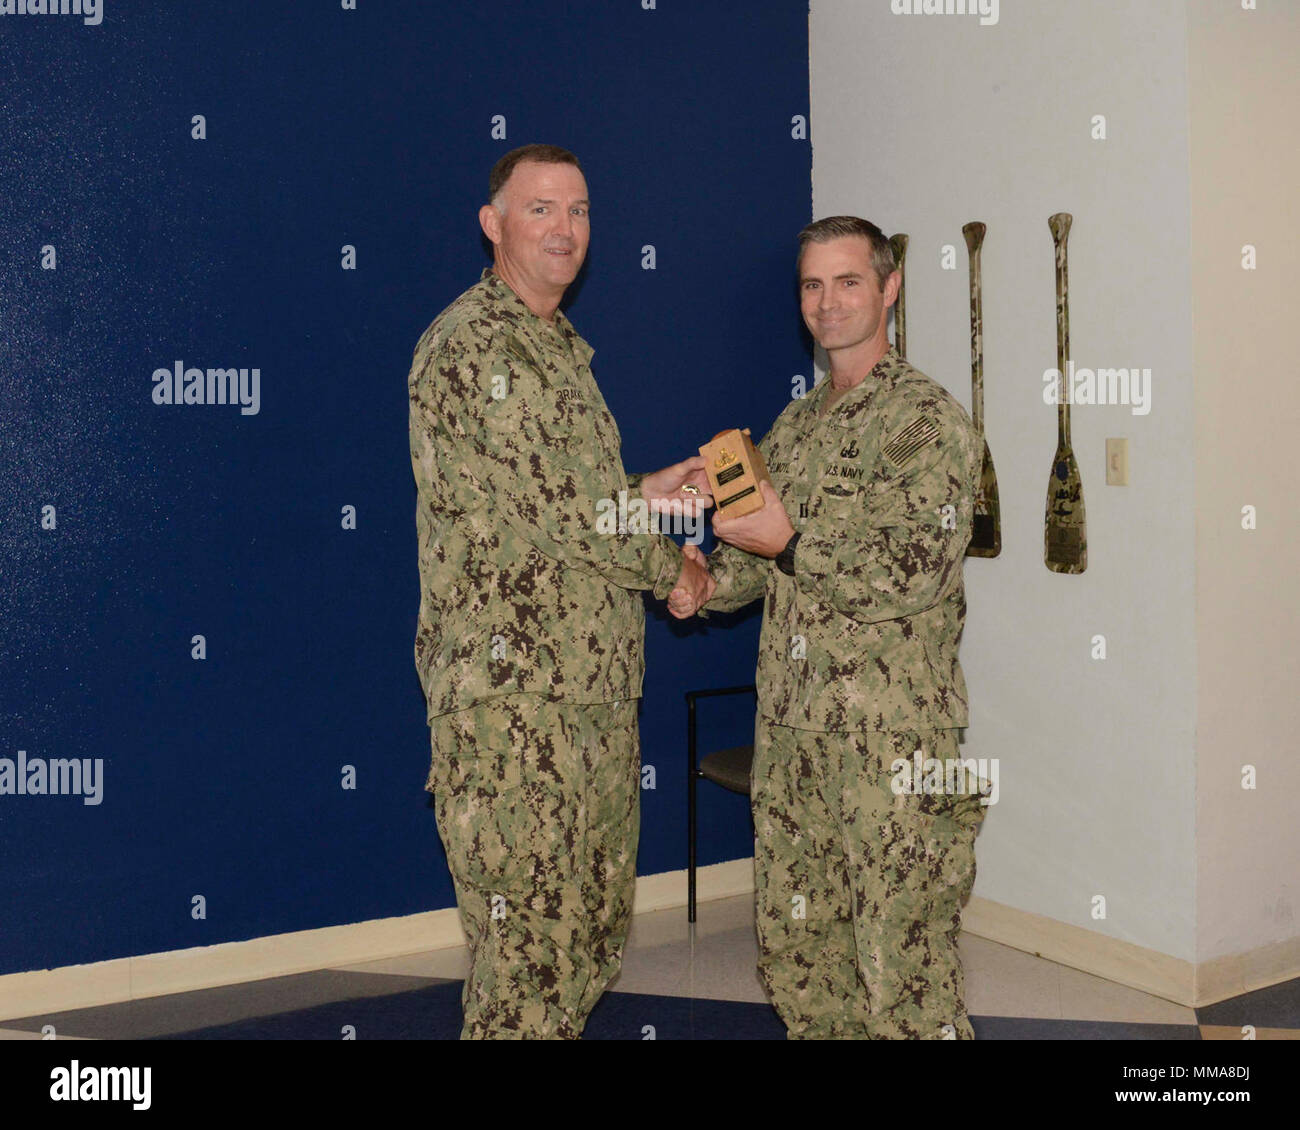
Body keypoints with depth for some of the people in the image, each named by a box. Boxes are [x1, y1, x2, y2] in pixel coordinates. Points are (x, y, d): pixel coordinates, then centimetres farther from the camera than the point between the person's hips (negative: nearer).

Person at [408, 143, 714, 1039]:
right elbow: (551, 509, -18)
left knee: (596, 925, 17)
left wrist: (646, 494, 8)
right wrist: (671, 568, -6)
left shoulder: (562, 348, 18)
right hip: (513, 696, -9)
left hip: (597, 691, 9)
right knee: (528, 933, -2)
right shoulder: (472, 344, -12)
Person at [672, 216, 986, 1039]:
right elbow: (761, 555, 21)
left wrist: (792, 541, -18)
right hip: (789, 726, 7)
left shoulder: (928, 419, -6)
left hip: (895, 737, -7)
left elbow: (917, 573, -16)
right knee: (794, 946, 14)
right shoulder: (794, 426, 16)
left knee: (901, 957, -2)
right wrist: (708, 578, 0)